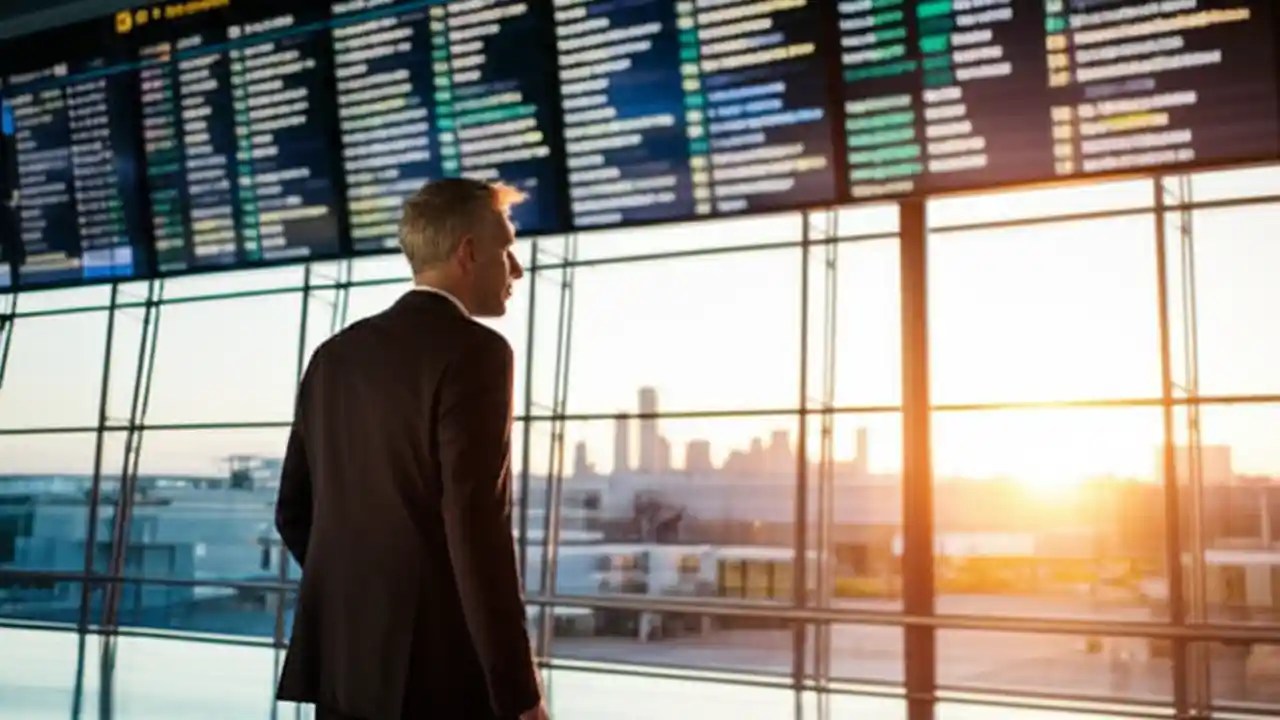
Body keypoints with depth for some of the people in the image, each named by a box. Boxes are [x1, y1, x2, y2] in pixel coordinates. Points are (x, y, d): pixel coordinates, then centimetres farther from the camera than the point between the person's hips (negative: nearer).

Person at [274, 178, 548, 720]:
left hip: (342, 657, 8)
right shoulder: (474, 353, -12)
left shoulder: (336, 354, 11)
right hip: (437, 669, -7)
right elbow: (478, 531, -19)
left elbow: (293, 511, 15)